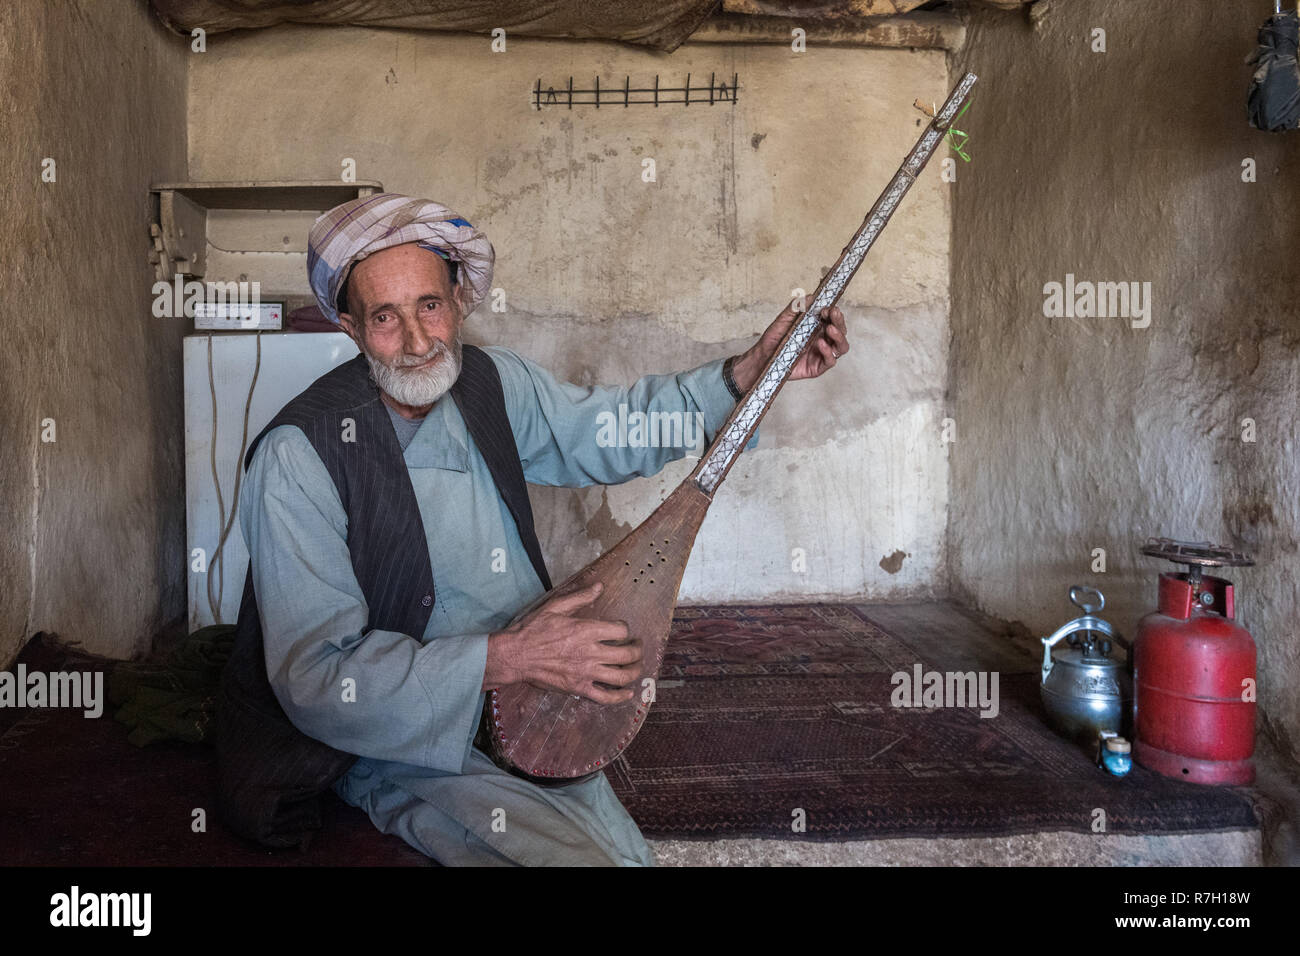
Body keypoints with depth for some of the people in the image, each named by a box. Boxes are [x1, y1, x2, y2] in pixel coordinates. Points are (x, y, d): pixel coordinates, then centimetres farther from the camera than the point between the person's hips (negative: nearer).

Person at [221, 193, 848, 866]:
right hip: (403, 753, -5)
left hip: (534, 718, 5)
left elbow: (612, 429, 13)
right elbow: (314, 678, -22)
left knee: (631, 851, -10)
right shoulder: (299, 456, -19)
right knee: (579, 856, -23)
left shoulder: (493, 382, -1)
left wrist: (753, 371, 2)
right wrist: (502, 658, -30)